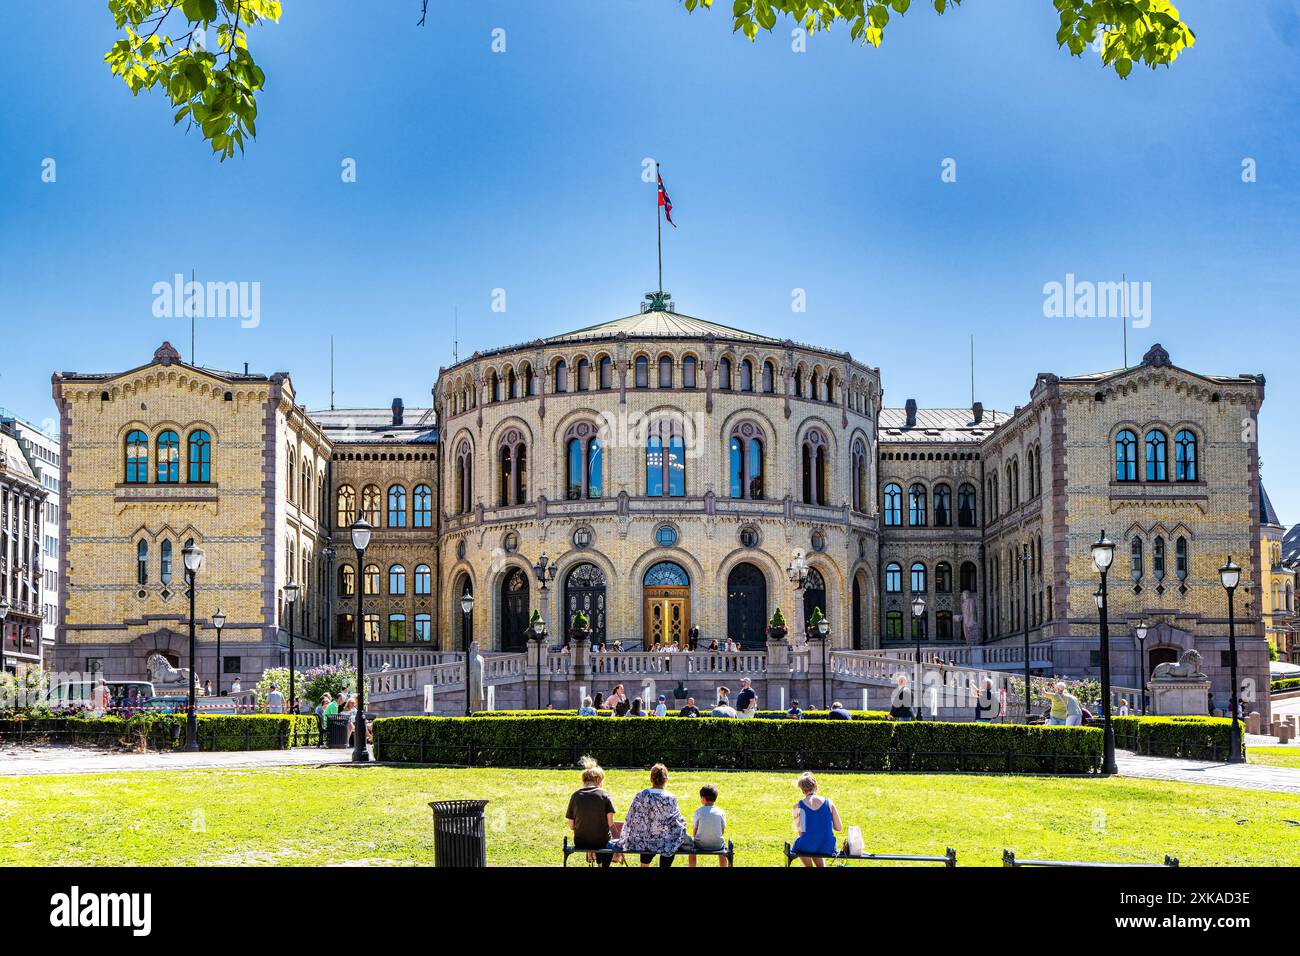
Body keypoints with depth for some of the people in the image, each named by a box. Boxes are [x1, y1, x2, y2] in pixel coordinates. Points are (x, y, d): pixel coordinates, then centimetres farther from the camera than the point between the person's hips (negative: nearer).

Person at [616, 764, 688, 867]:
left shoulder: (640, 796, -10)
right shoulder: (670, 799, -15)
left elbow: (631, 821, -4)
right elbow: (677, 823, -9)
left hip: (642, 843, 2)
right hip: (663, 844, -2)